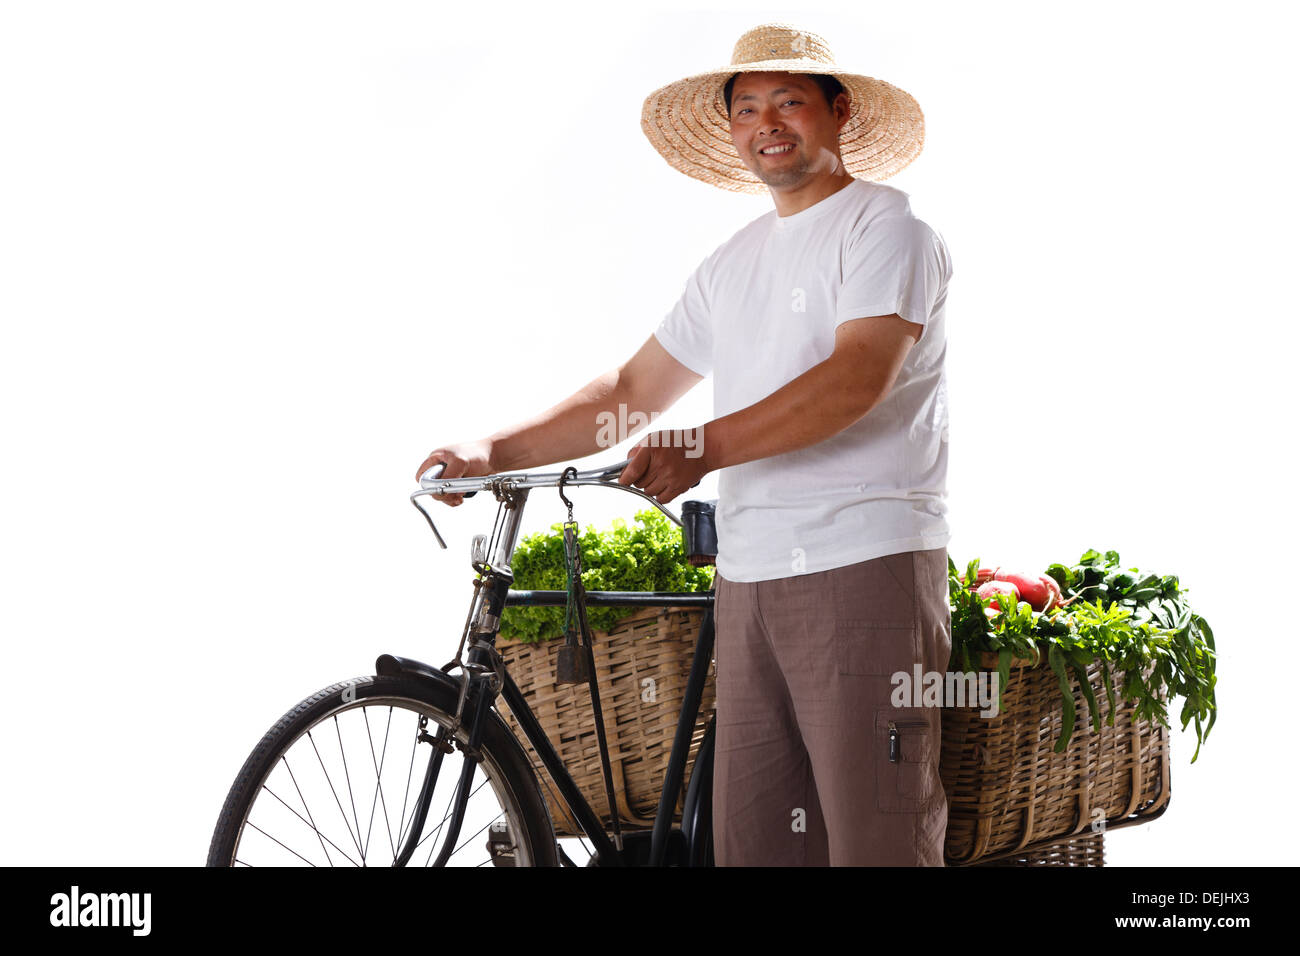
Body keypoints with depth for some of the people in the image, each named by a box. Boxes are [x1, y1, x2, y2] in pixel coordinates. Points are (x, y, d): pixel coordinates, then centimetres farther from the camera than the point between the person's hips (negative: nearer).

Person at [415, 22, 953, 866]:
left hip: (864, 566, -6)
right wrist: (492, 452, 16)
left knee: (876, 839, -9)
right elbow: (632, 389, 25)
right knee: (748, 836, 3)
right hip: (750, 576, 7)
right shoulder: (732, 265, 21)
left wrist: (704, 448, -27)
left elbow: (858, 378, -17)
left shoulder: (886, 225, -1)